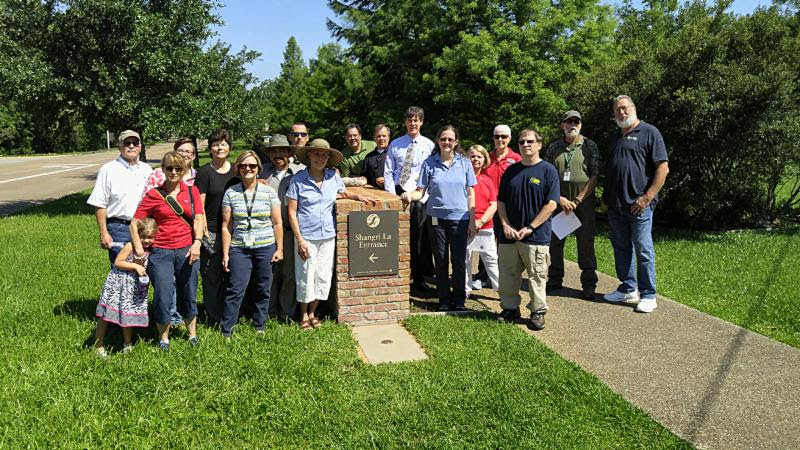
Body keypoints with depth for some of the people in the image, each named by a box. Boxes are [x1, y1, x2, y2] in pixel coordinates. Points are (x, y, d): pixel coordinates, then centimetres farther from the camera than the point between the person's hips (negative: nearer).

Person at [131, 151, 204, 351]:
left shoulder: (192, 191, 7)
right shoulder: (154, 194, 1)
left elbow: (198, 218, -1)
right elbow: (135, 222, 1)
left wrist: (197, 242, -15)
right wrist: (139, 248, -8)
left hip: (186, 251, 2)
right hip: (160, 252, -1)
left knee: (188, 296, 12)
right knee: (163, 298, 1)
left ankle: (192, 335, 30)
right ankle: (164, 338, 21)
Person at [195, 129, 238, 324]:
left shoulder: (235, 170, 9)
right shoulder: (204, 172, -4)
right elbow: (199, 205, -7)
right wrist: (204, 232, -12)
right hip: (212, 231, -4)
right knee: (212, 275, 1)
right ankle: (214, 319, 13)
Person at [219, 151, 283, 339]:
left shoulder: (269, 192, 3)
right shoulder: (231, 193, 3)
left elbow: (277, 224, 5)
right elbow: (226, 226, 4)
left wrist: (279, 249, 1)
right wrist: (225, 253, 1)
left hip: (266, 248, 1)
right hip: (239, 248, -1)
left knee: (263, 290, 7)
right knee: (235, 290, -6)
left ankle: (259, 328, 23)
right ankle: (226, 332, 3)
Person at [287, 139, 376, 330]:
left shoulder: (333, 176, 1)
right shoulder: (298, 179, -8)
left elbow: (343, 194, 23)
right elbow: (292, 212, -6)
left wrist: (358, 197, 3)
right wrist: (299, 240, -10)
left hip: (328, 236, 3)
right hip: (306, 236, -3)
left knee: (323, 277, 8)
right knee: (306, 277, 5)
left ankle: (312, 312, 28)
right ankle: (303, 315, 26)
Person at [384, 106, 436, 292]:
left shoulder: (429, 145, 5)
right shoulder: (395, 144, 8)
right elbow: (388, 172, 5)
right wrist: (392, 197, -4)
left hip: (419, 196, 0)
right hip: (399, 194, 1)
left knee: (420, 238, 3)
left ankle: (419, 279, 14)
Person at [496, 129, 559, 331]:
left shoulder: (548, 170, -3)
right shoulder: (510, 171, 11)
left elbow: (551, 204, -9)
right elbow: (501, 202, 13)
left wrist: (529, 228, -12)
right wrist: (505, 225, -2)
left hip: (536, 236, -4)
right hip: (509, 235, 4)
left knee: (536, 277, 3)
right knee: (507, 275, 9)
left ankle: (538, 312, 17)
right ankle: (510, 308, 25)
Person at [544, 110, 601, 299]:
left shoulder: (589, 146, 3)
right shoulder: (554, 148, 9)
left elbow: (595, 176, -3)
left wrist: (577, 201, -10)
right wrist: (560, 198, -7)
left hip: (583, 203, -2)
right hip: (558, 202, 3)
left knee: (585, 244, 0)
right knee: (555, 243, 7)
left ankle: (589, 285, 8)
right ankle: (555, 280, 21)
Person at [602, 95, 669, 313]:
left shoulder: (649, 132, -4)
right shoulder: (616, 137, 18)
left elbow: (663, 168, -11)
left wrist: (647, 197, -16)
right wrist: (606, 196, 15)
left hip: (638, 205, -7)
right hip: (615, 205, 7)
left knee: (643, 250, -2)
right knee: (621, 248, 12)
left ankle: (648, 295, 6)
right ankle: (628, 289, 24)